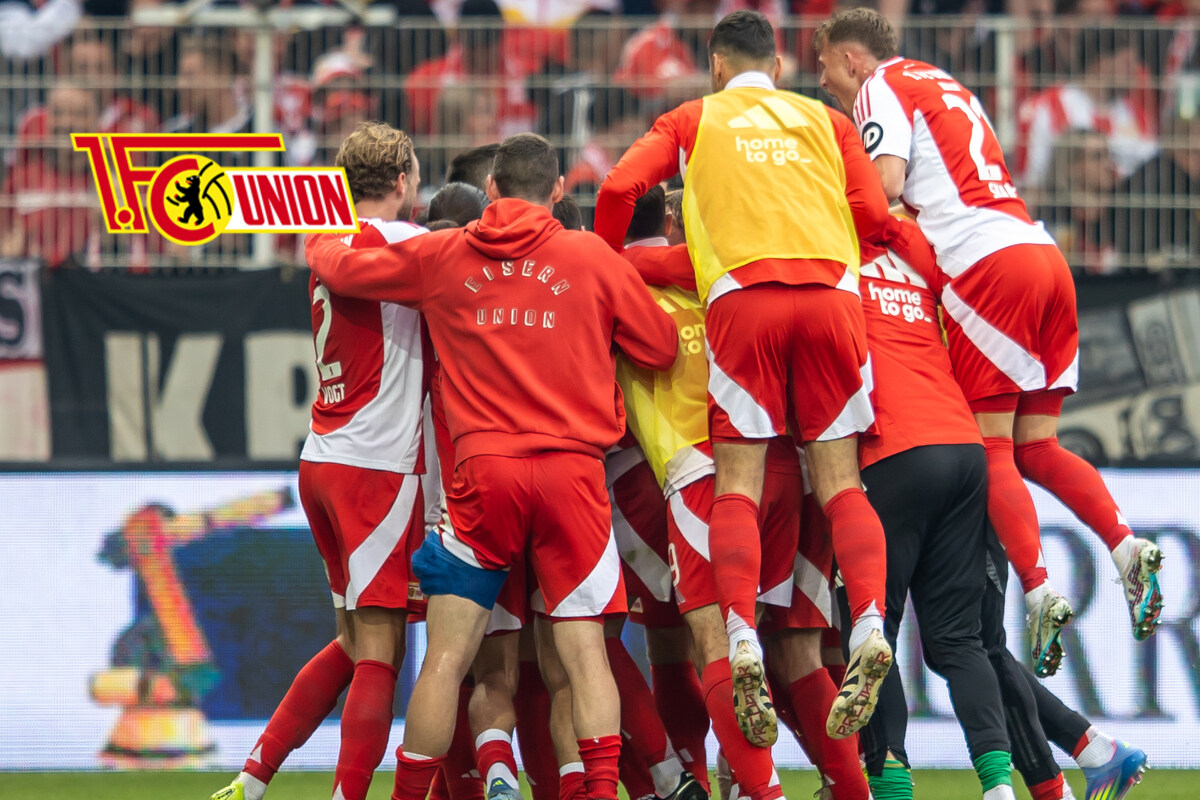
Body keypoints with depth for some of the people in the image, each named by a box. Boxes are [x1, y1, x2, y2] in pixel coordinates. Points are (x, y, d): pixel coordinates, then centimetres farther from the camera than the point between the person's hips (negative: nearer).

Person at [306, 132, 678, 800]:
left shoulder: (440, 257, 9)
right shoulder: (594, 260, 6)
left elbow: (343, 269, 21)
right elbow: (663, 349, 13)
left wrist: (320, 244, 44)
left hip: (484, 470, 0)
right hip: (574, 469, 0)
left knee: (447, 656, 5)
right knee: (584, 651, 0)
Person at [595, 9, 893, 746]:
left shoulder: (692, 121, 20)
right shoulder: (827, 121, 23)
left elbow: (621, 188, 6)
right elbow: (872, 213, 12)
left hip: (742, 295, -1)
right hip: (831, 292, 1)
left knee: (738, 485, -3)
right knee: (840, 481, 1)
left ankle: (742, 638, -22)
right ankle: (870, 625, -20)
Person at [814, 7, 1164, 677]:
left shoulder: (881, 87, 5)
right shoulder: (948, 87, 30)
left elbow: (886, 181, -9)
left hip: (988, 264, -8)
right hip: (1045, 255, 8)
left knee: (990, 447, -7)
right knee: (1036, 446, 7)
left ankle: (1039, 592, -19)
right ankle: (1126, 545, -13)